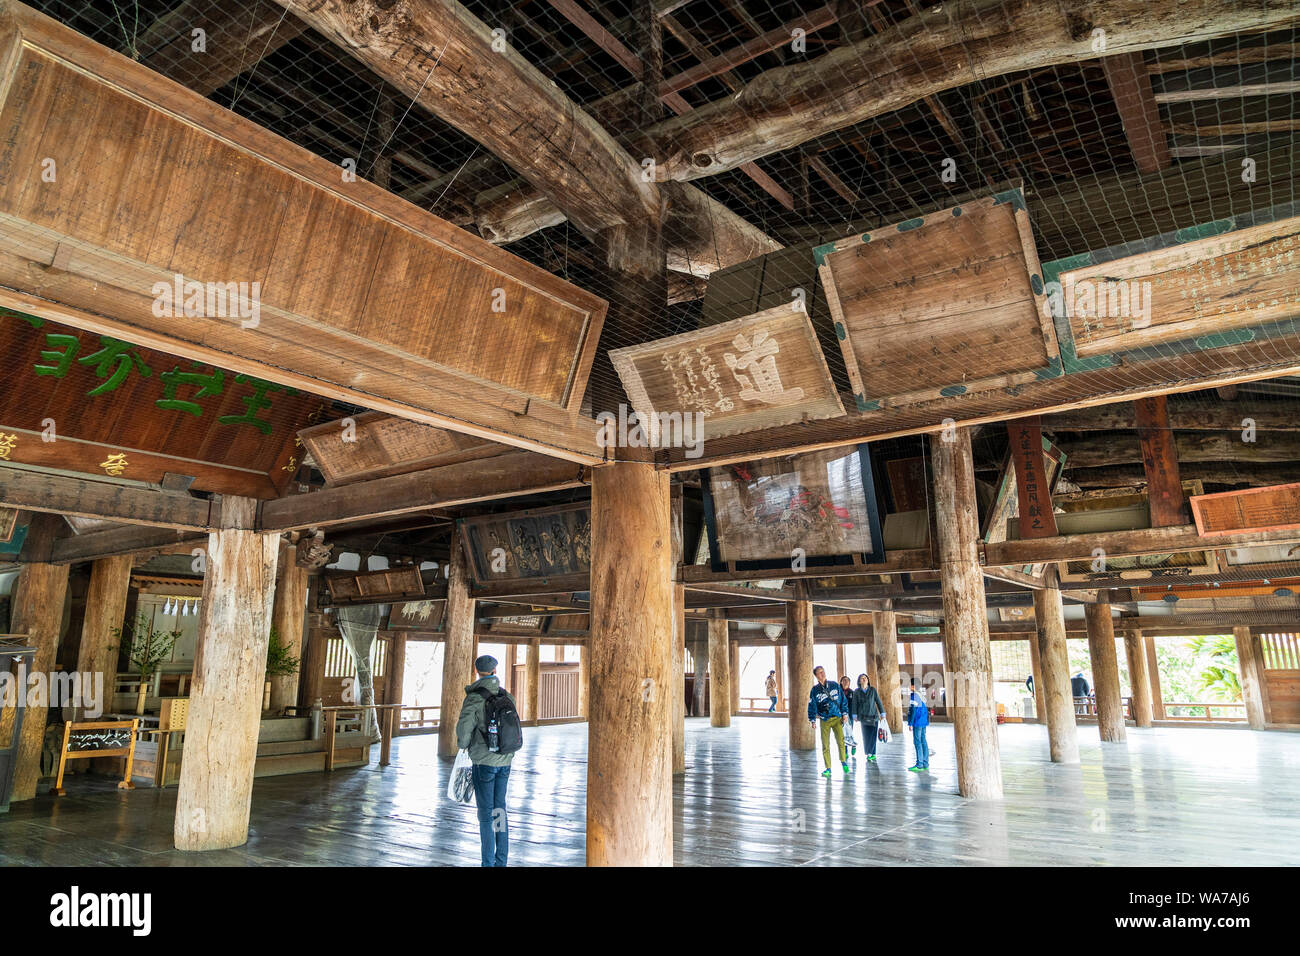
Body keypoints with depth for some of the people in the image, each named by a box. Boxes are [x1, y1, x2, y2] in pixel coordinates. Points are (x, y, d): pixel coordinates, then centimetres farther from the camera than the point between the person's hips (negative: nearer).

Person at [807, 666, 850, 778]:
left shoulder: (835, 685, 5)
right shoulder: (815, 690, 2)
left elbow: (843, 699, 10)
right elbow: (812, 706, 4)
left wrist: (844, 713, 5)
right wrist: (812, 720, -2)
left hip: (837, 718, 0)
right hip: (824, 720, 0)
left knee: (840, 741, -14)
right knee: (825, 745, 0)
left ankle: (843, 762, 9)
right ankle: (828, 769, 10)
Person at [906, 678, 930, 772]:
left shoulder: (913, 696, -15)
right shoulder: (922, 695, 12)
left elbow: (913, 711, -17)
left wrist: (910, 723, -14)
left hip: (917, 722, -9)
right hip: (924, 722, 9)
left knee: (917, 742, -6)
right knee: (923, 741, 11)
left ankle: (919, 765, -6)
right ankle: (925, 764, 14)